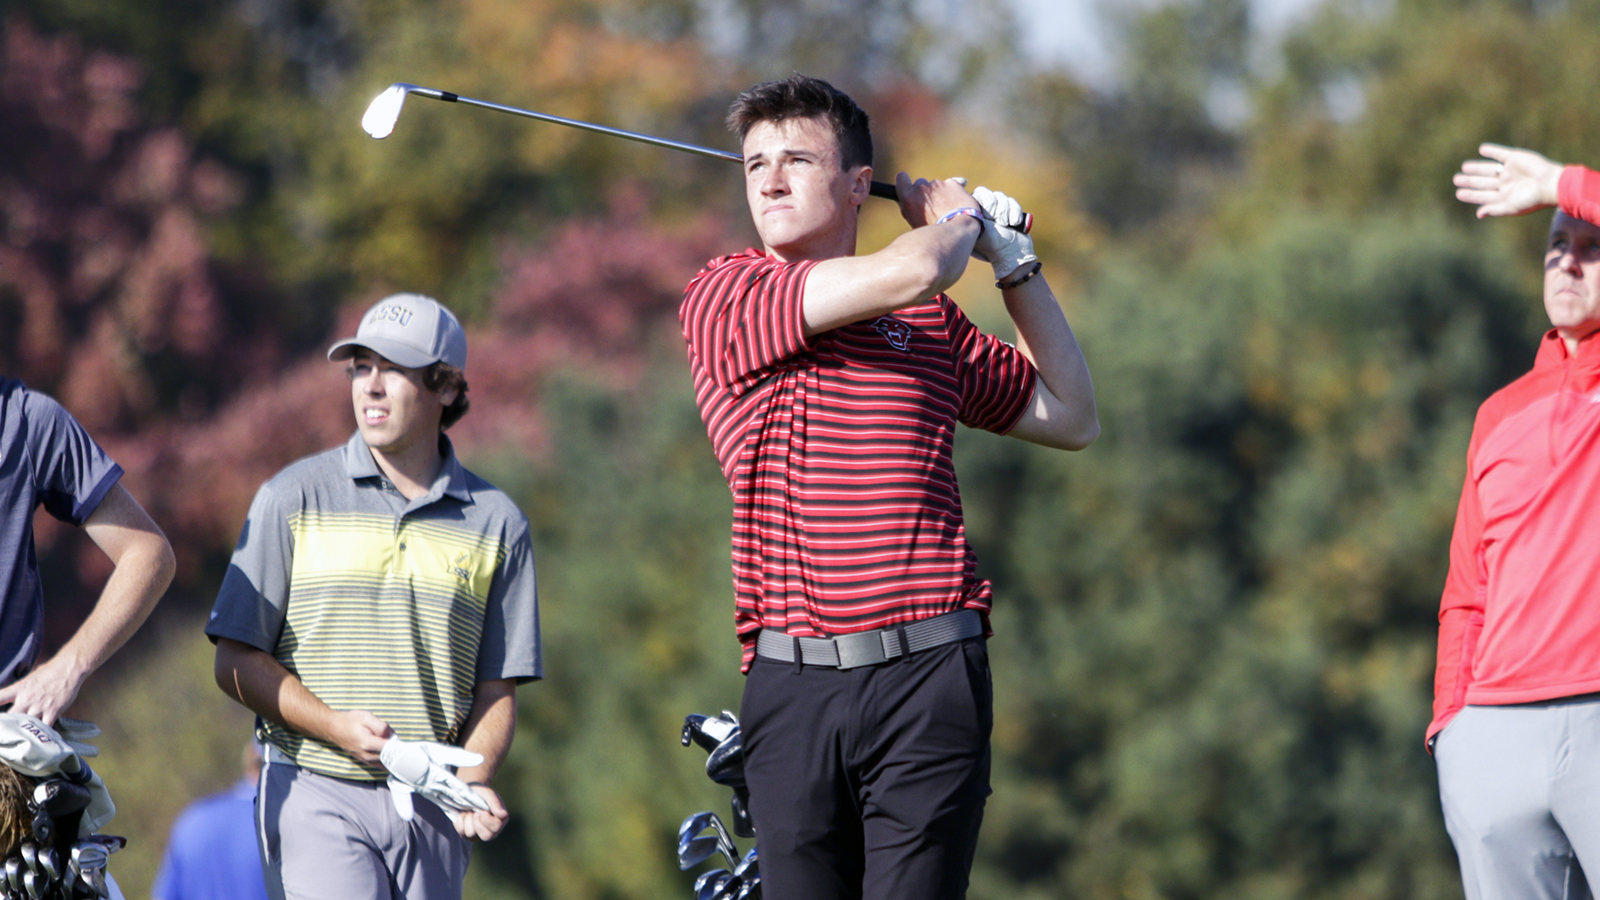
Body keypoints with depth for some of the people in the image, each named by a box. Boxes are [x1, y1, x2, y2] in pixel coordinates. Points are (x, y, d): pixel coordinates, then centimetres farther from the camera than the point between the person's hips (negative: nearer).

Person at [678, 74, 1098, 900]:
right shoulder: (723, 297, 3)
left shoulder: (933, 323, 15)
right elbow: (908, 275, -11)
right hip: (791, 685, -1)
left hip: (927, 677, 1)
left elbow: (1070, 419, 25)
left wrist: (1014, 261, 20)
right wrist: (957, 221, 11)